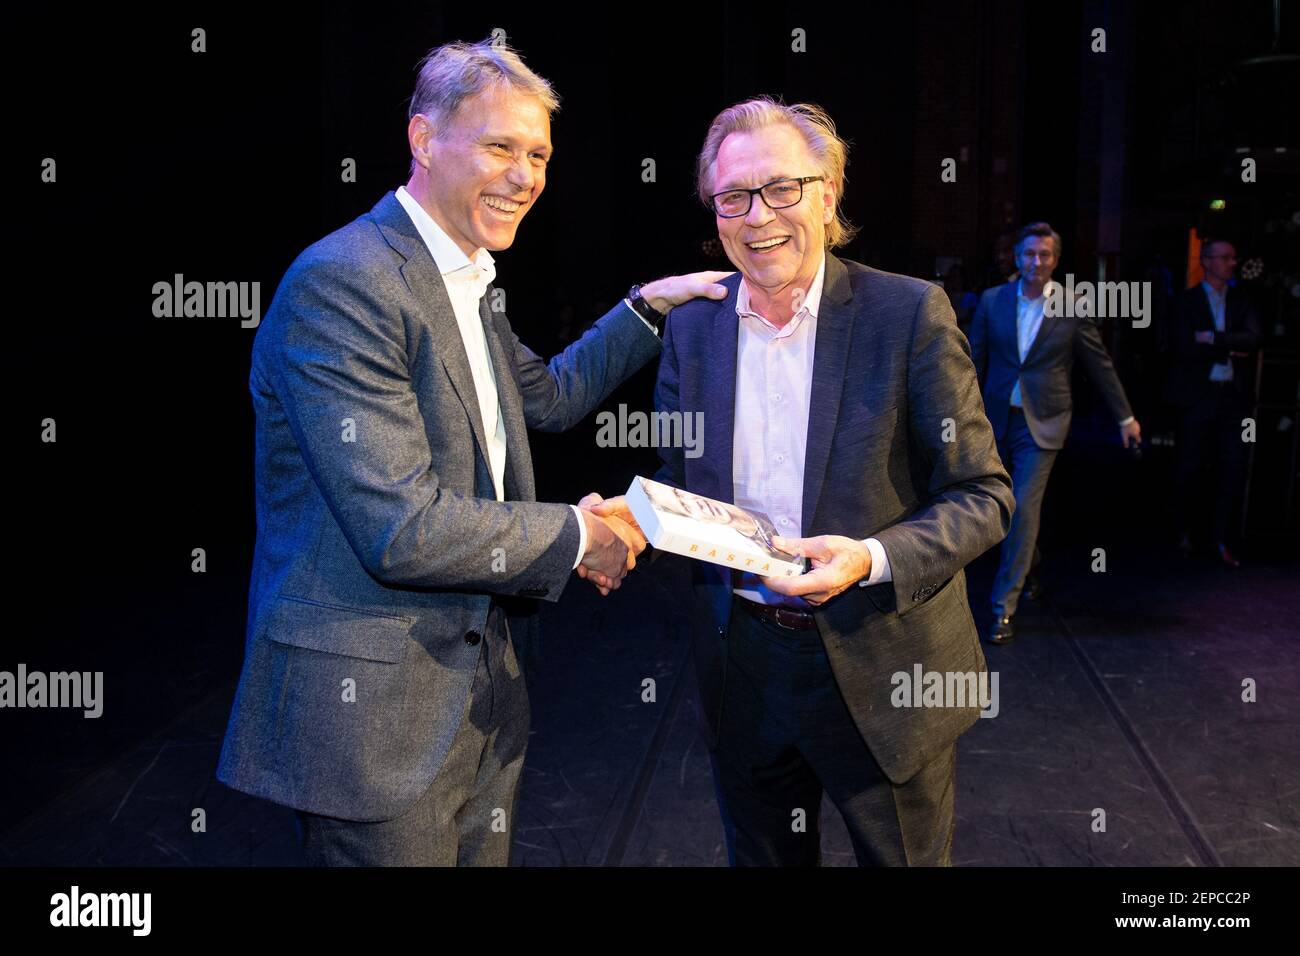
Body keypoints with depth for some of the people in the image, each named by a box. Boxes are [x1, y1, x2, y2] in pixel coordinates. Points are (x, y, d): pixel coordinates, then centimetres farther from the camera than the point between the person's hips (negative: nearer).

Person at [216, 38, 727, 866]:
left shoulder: (468, 285, 11)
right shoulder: (342, 284, -20)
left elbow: (548, 397, 28)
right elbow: (402, 529, -26)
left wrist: (649, 306, 19)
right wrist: (575, 537, -13)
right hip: (373, 710, -9)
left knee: (487, 851, 19)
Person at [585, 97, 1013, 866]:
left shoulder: (910, 313, -11)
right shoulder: (691, 326, 2)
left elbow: (983, 495, -9)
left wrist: (872, 560, -26)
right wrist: (629, 515, -13)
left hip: (880, 672, -3)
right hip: (742, 671, 4)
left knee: (905, 856, 16)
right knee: (762, 857, 21)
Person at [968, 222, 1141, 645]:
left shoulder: (1072, 307, -4)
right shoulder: (992, 300, 1)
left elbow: (1100, 364, 4)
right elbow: (976, 360, 7)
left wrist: (1125, 416, 10)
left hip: (1041, 423, -3)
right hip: (997, 419, 3)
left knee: (1025, 509, -11)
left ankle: (1005, 606, -7)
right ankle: (1024, 565, 41)